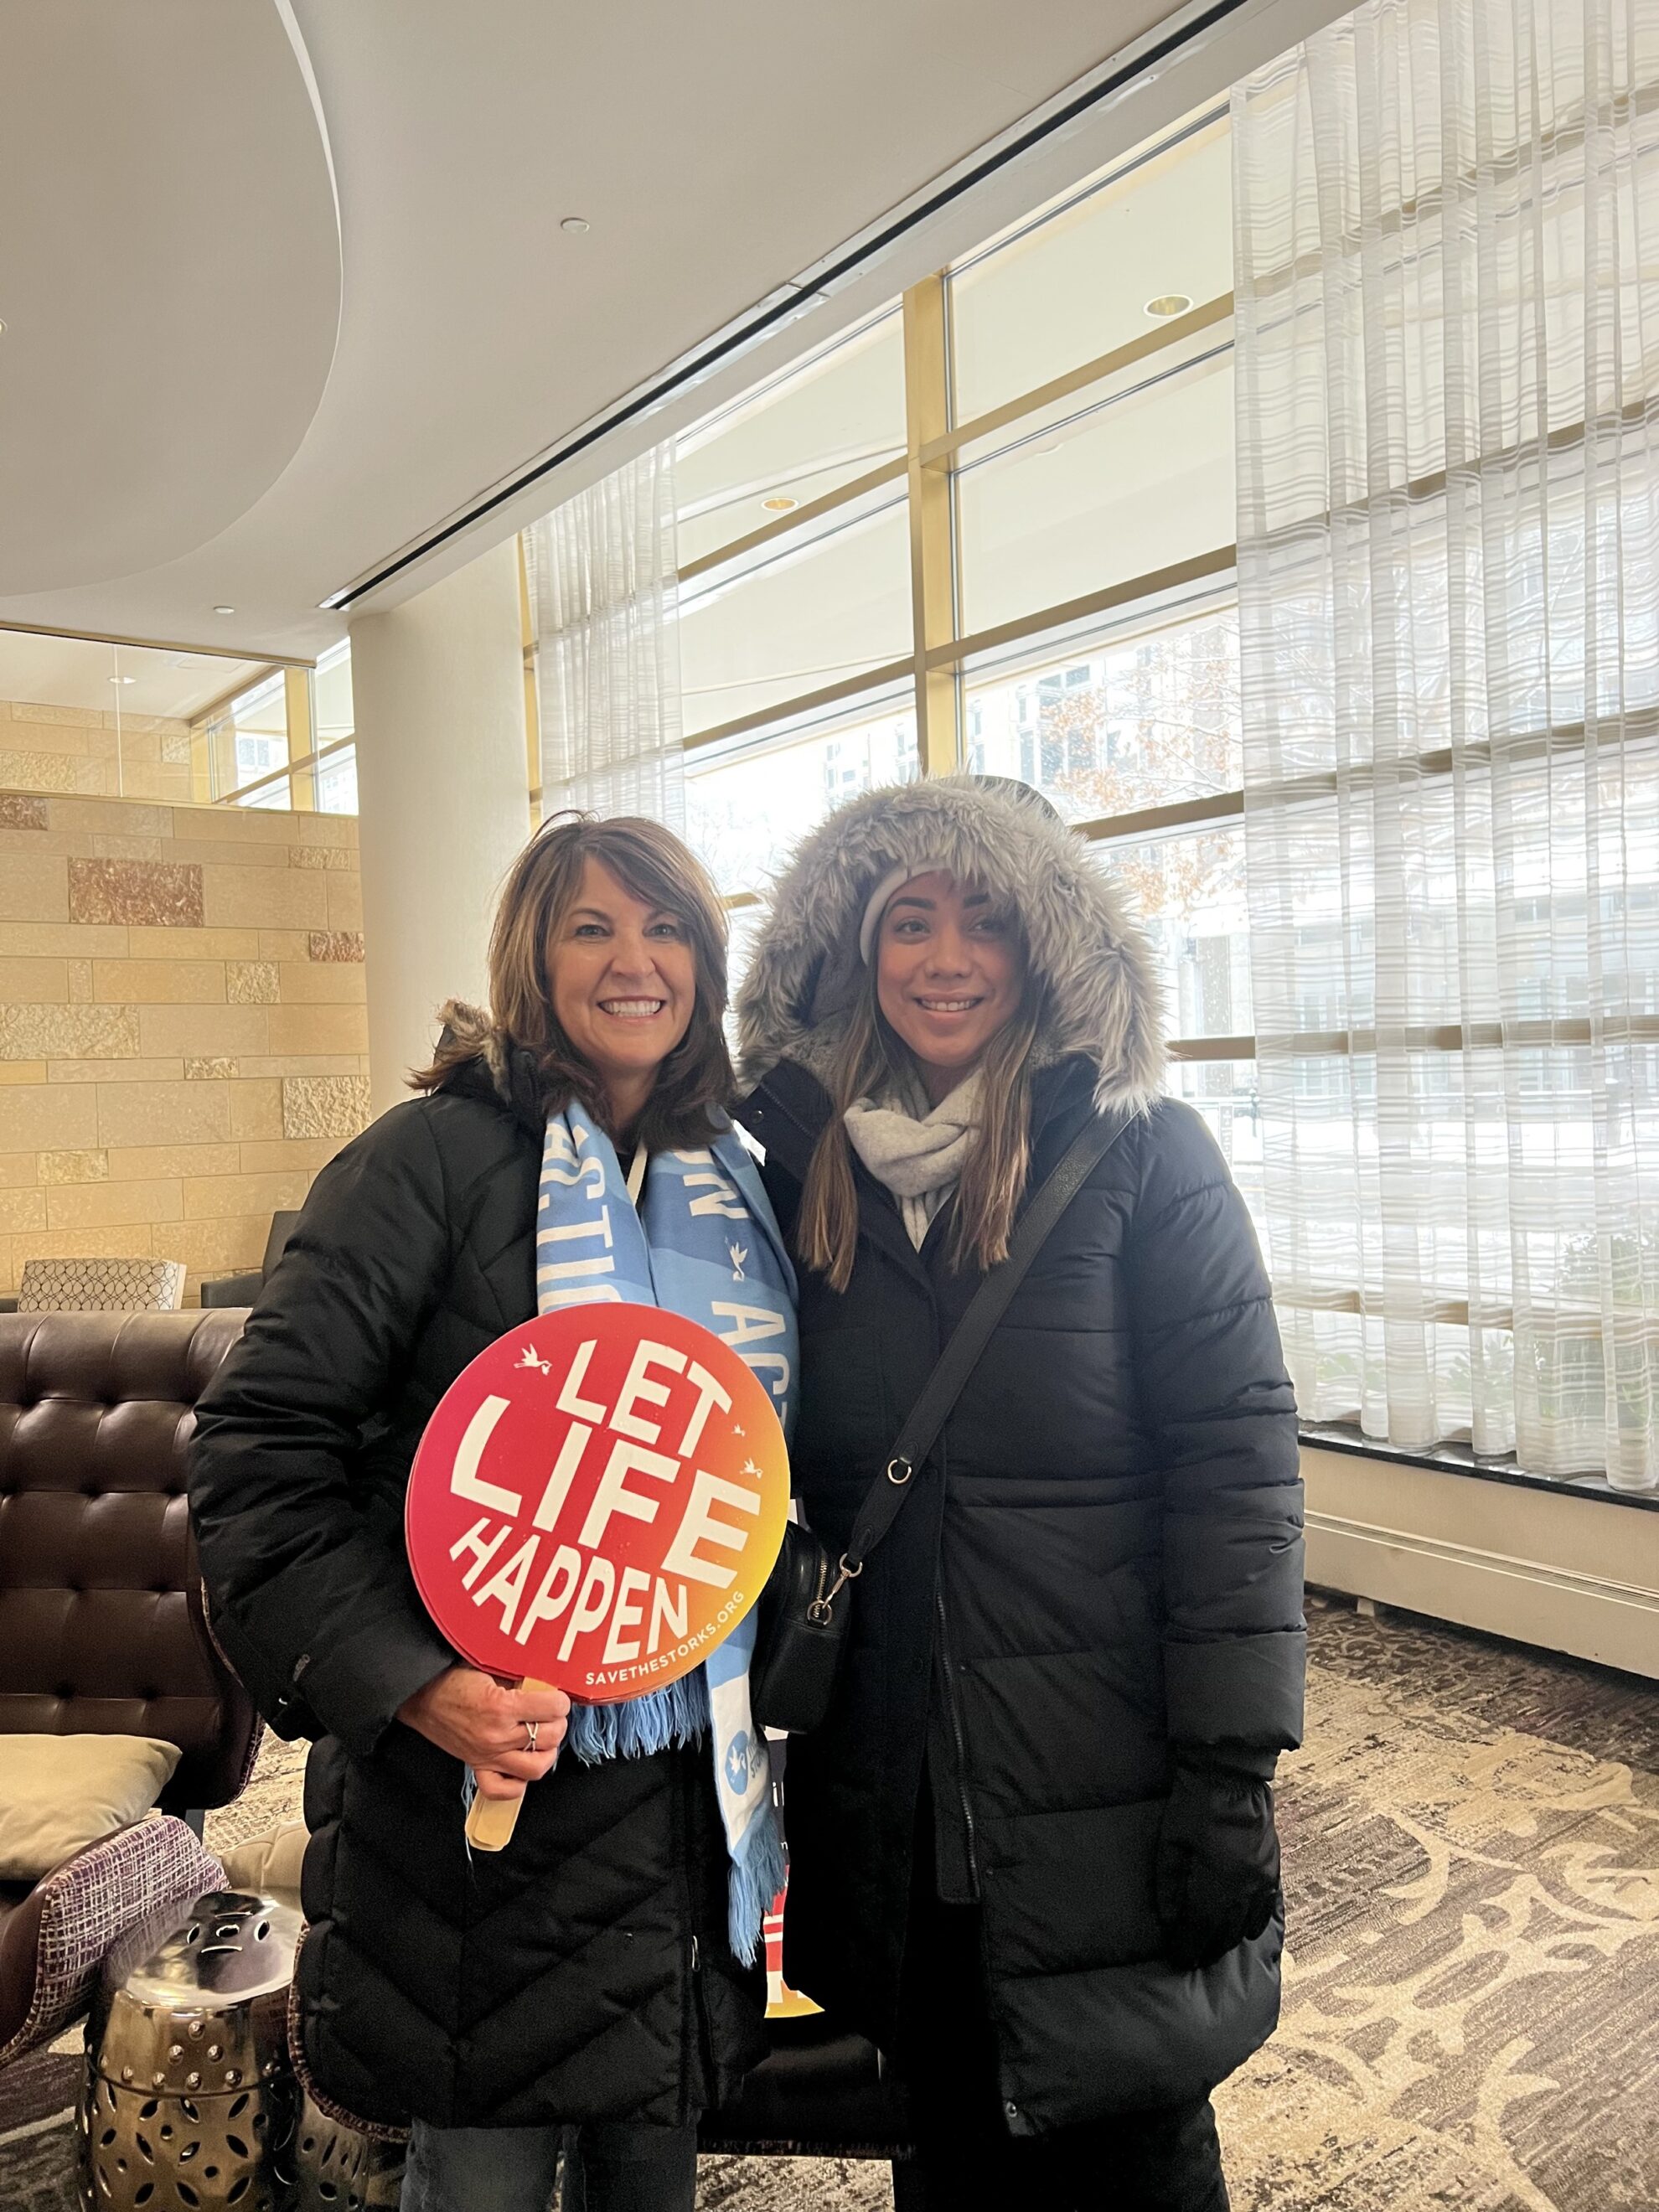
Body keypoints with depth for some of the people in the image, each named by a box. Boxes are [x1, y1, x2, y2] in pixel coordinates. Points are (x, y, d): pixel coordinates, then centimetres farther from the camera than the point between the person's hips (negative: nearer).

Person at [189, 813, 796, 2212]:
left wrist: (773, 1680, 9)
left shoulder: (737, 1188, 7)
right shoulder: (442, 1155, -11)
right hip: (485, 1777, -5)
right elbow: (259, 1442, -14)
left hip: (694, 1772, 5)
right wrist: (406, 1682, -21)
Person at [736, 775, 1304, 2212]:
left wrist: (1231, 1766, -14)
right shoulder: (810, 1165, 2)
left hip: (1107, 1791, -3)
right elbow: (759, 1452, 11)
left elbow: (1236, 1459, -12)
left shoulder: (1142, 1156, -9)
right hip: (891, 1785, 4)